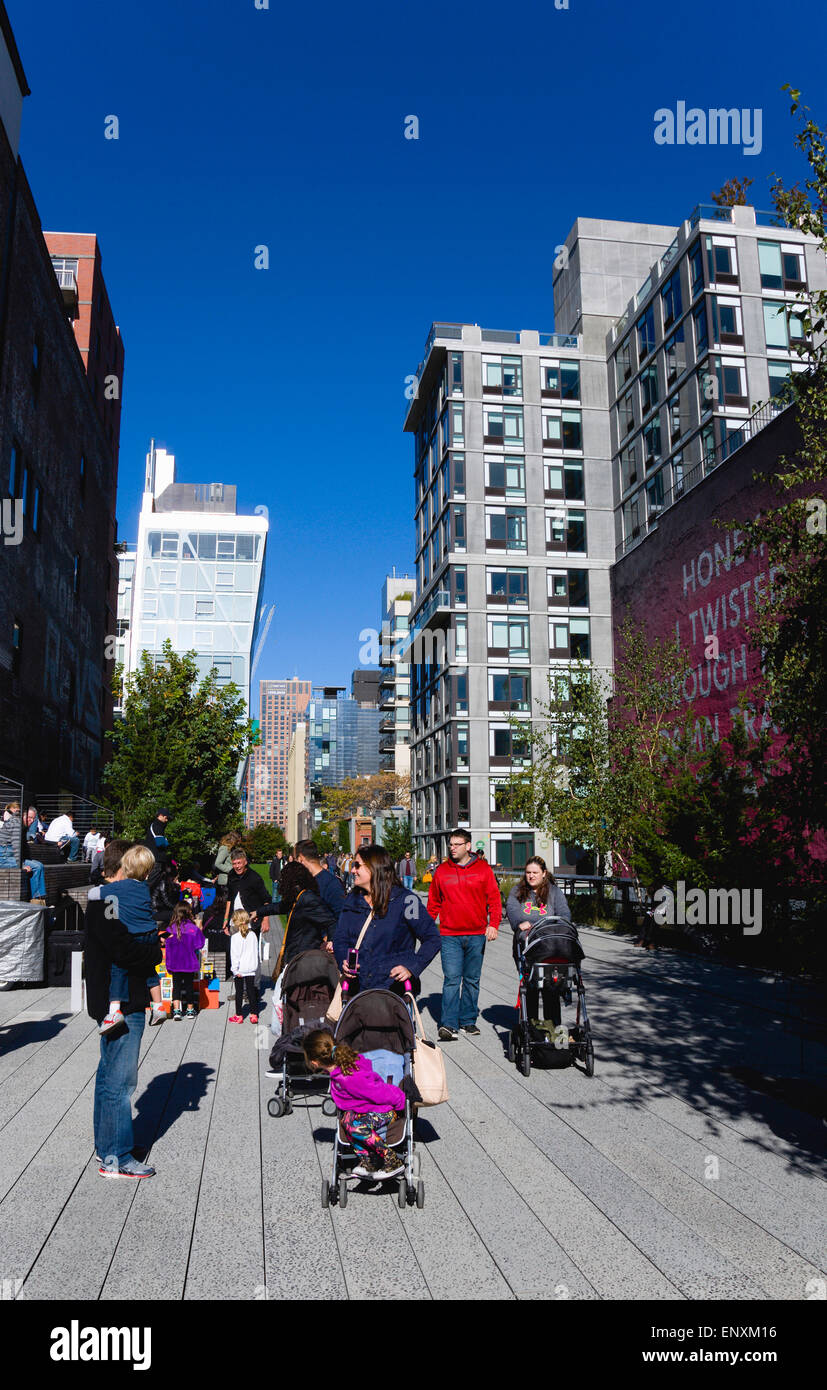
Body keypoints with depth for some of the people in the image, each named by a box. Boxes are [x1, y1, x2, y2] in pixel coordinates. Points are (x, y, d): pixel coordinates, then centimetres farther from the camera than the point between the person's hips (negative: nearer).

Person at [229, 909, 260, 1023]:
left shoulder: (235, 937, -13)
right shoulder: (253, 935, 2)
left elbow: (234, 955, -14)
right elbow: (256, 952, 9)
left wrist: (235, 969, -11)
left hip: (240, 969, -4)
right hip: (252, 968, 4)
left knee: (239, 992, 5)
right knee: (251, 990, 10)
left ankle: (238, 1015, 12)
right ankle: (254, 1014, 11)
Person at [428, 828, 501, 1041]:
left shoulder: (483, 869, 2)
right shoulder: (442, 871, 5)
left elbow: (494, 898, 2)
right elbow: (433, 902, 12)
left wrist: (493, 924, -9)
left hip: (476, 935, 1)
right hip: (449, 935, 0)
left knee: (472, 980, 10)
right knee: (451, 979, -8)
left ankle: (468, 1021, 21)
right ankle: (448, 1025, -8)